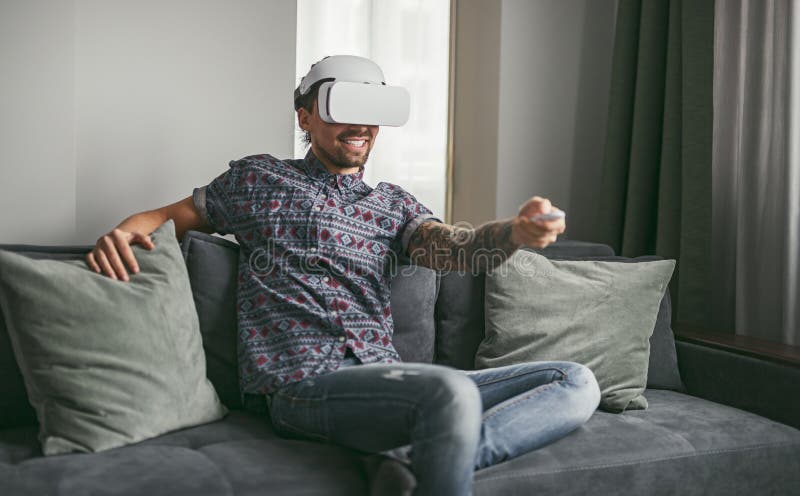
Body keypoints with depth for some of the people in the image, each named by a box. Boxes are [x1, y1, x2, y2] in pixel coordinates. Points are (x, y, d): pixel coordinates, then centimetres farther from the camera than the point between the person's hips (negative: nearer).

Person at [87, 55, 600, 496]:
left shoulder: (393, 202, 22)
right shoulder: (259, 177, 14)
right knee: (452, 391, -37)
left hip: (384, 375, 6)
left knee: (577, 382, -9)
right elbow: (170, 215, 22)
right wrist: (123, 230, -4)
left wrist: (517, 231, -22)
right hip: (304, 382, -6)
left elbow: (455, 247, 3)